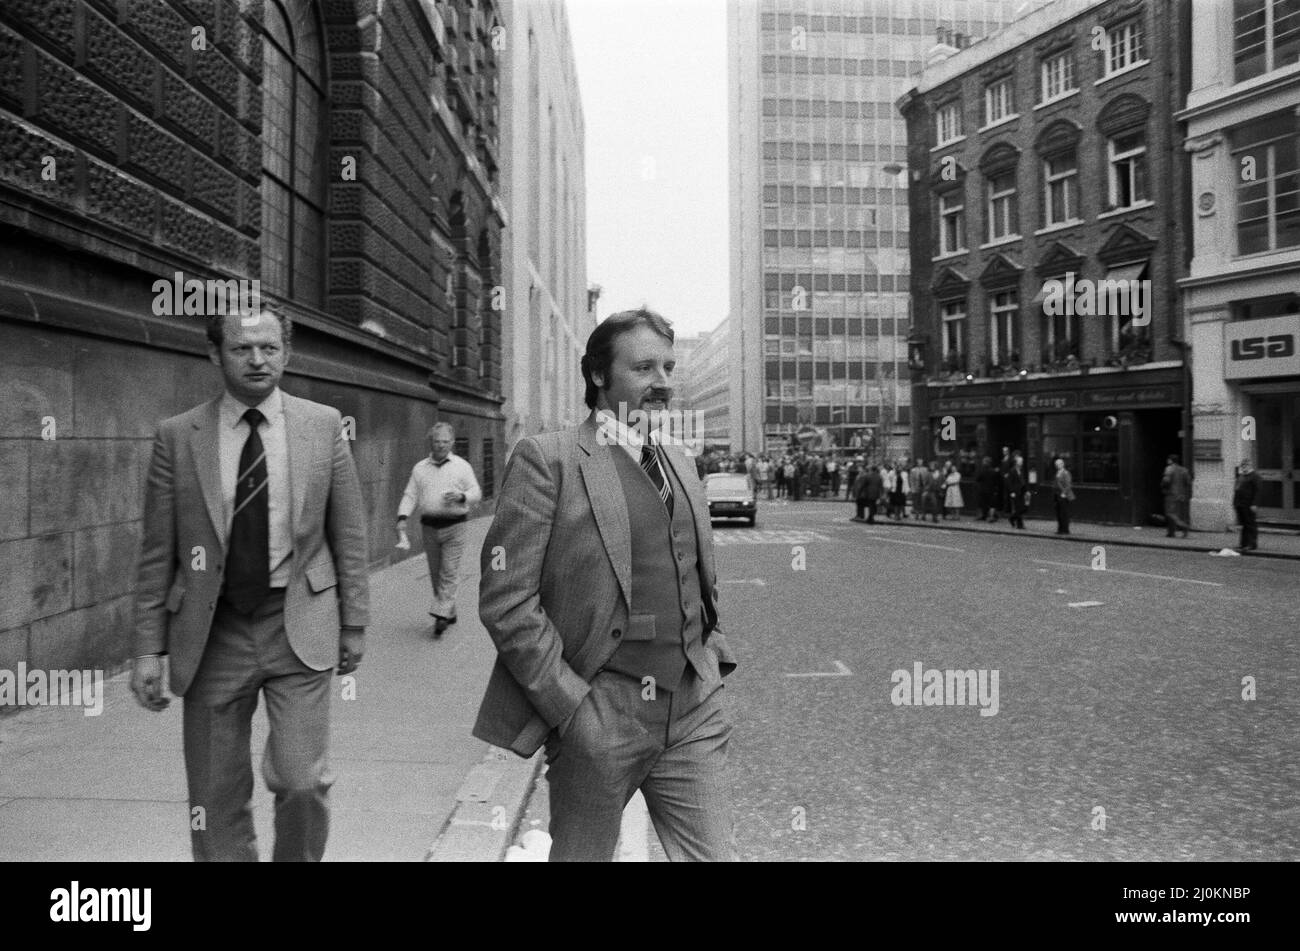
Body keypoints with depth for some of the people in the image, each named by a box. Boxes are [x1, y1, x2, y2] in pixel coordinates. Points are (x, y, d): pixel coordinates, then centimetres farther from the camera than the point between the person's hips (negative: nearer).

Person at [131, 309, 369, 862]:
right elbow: (157, 552, 2)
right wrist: (148, 647, 0)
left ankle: (297, 856, 20)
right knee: (217, 797, 8)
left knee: (302, 783, -8)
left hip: (298, 628, -1)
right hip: (212, 632, 1)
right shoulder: (177, 436, 0)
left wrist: (354, 623, 2)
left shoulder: (324, 425, 0)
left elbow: (348, 535, 3)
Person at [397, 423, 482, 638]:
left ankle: (441, 614, -10)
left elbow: (477, 493, 4)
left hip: (454, 525, -3)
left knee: (449, 571, -10)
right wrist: (402, 518, -9)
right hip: (430, 526, 3)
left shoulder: (462, 466, 4)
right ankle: (450, 612, 21)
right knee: (435, 573, 8)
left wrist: (462, 496, -17)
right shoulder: (420, 468, 10)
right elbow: (410, 496, 6)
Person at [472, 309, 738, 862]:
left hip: (694, 712, 5)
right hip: (598, 717, -5)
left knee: (716, 854, 9)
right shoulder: (547, 458, -9)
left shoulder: (674, 458, 12)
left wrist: (714, 659, 10)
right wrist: (571, 706, -15)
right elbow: (505, 602, -13)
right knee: (581, 854, 13)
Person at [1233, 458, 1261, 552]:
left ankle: (1252, 544, 1)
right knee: (1243, 524, 11)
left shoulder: (1254, 476, -7)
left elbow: (1256, 491, -13)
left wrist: (1254, 504, -18)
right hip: (1239, 504, 8)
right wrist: (1234, 502, 16)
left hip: (1248, 505, -8)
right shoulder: (1241, 476, 18)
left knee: (1250, 524, -3)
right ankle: (1244, 544, 16)